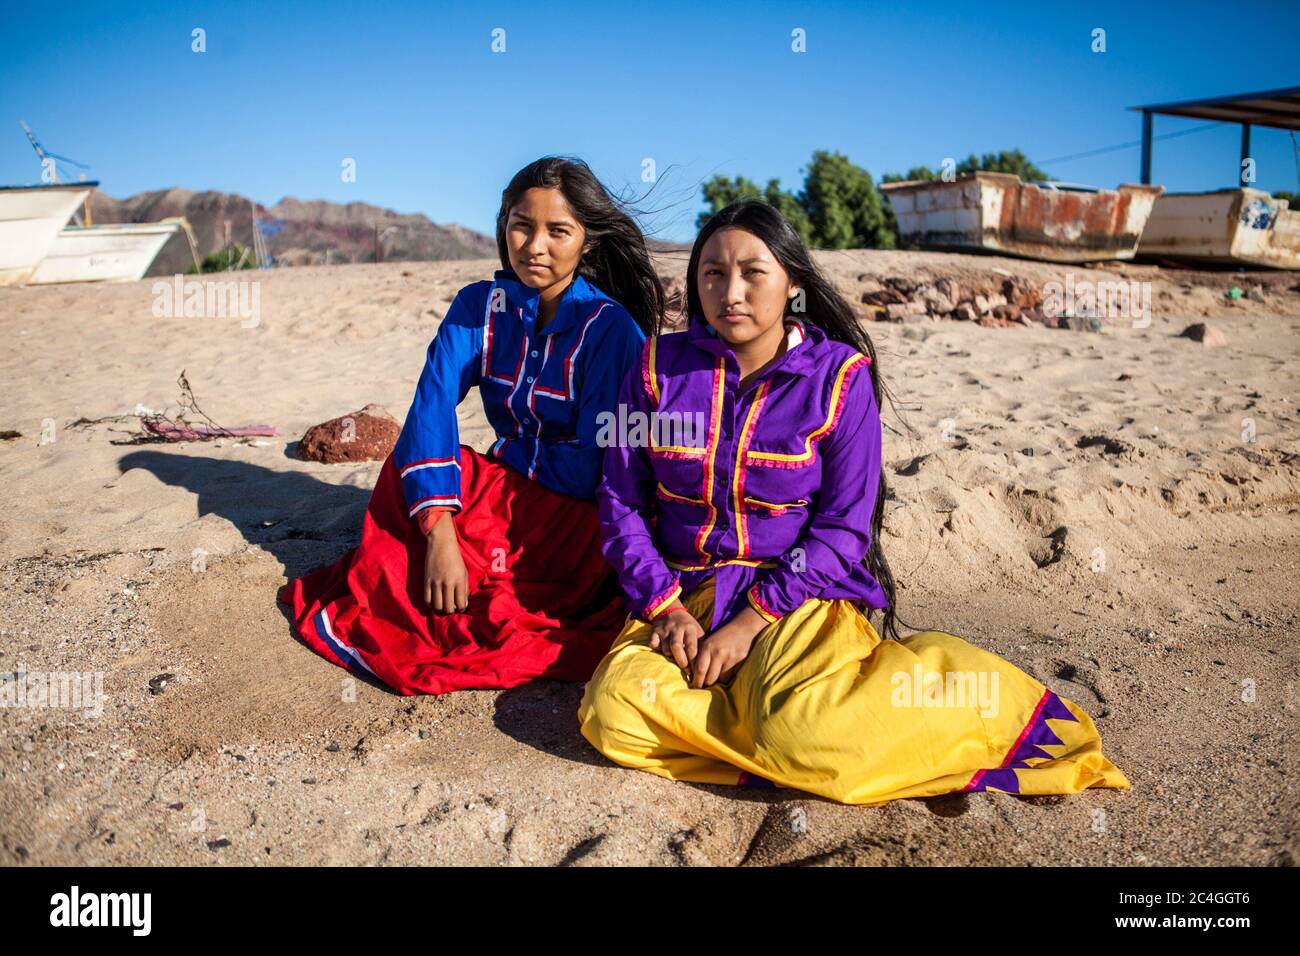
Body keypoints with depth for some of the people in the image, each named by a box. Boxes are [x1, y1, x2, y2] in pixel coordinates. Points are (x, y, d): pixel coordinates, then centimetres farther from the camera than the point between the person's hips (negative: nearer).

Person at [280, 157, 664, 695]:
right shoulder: (480, 306, -3)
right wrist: (439, 531, -29)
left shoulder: (611, 328, -16)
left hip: (584, 513, -5)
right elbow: (432, 407, -17)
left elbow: (590, 471, -18)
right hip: (509, 489, 5)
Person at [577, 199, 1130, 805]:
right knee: (612, 710, -26)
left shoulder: (839, 376, -5)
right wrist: (664, 606, -10)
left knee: (795, 734, -31)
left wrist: (753, 619, -16)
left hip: (801, 596, -2)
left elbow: (845, 524, -7)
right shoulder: (659, 365, 2)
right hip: (683, 594, 3)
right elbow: (621, 500, 3)